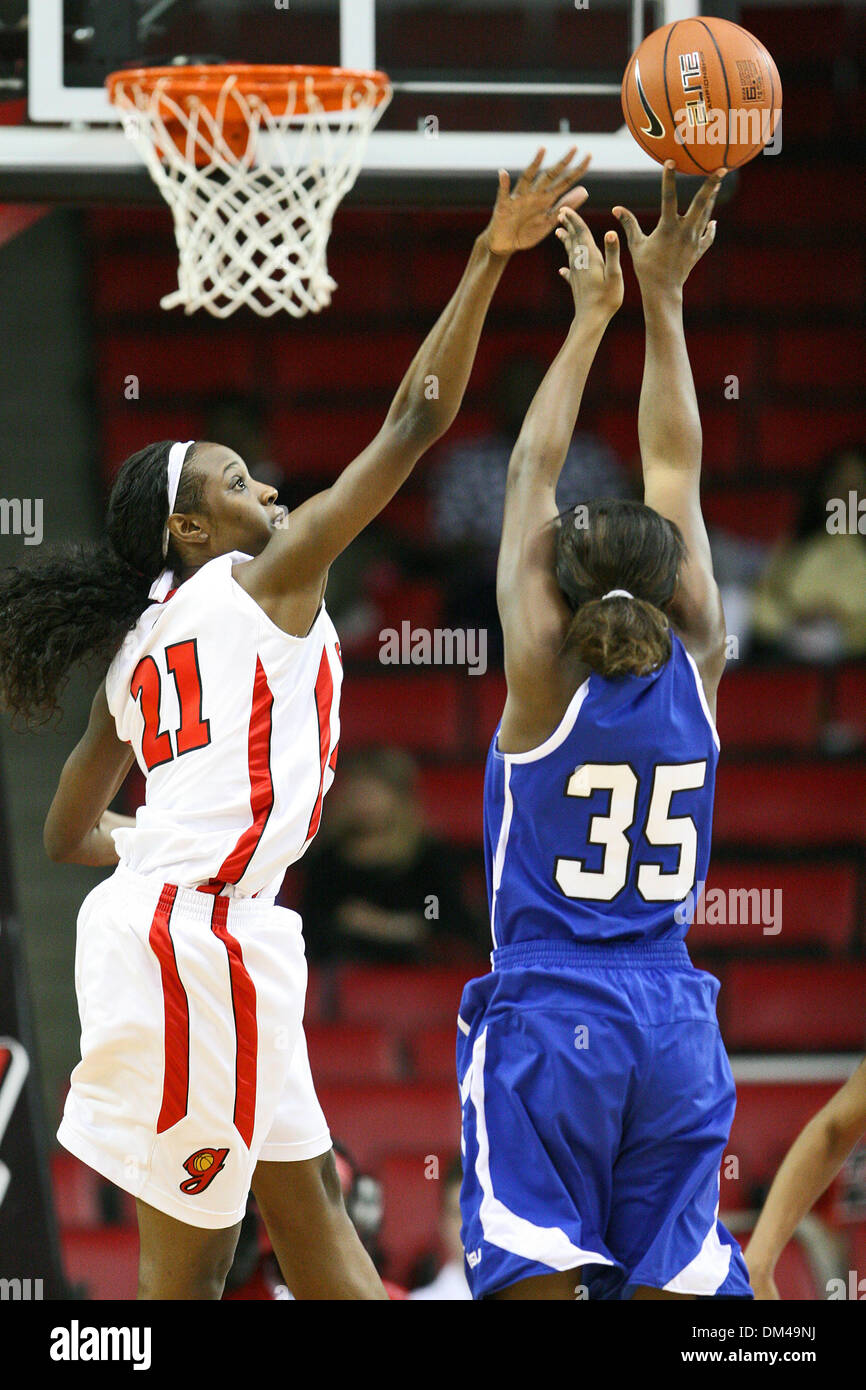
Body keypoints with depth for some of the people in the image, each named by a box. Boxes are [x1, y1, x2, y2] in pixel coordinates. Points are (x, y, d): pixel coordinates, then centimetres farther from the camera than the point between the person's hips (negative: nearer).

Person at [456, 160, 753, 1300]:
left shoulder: (544, 674, -5)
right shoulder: (696, 667, 3)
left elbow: (532, 472, 2)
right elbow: (677, 469, 10)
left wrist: (593, 316, 7)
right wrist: (663, 304, 13)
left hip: (545, 1014, -4)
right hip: (675, 1019, 4)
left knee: (539, 1286, -9)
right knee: (671, 1289, 4)